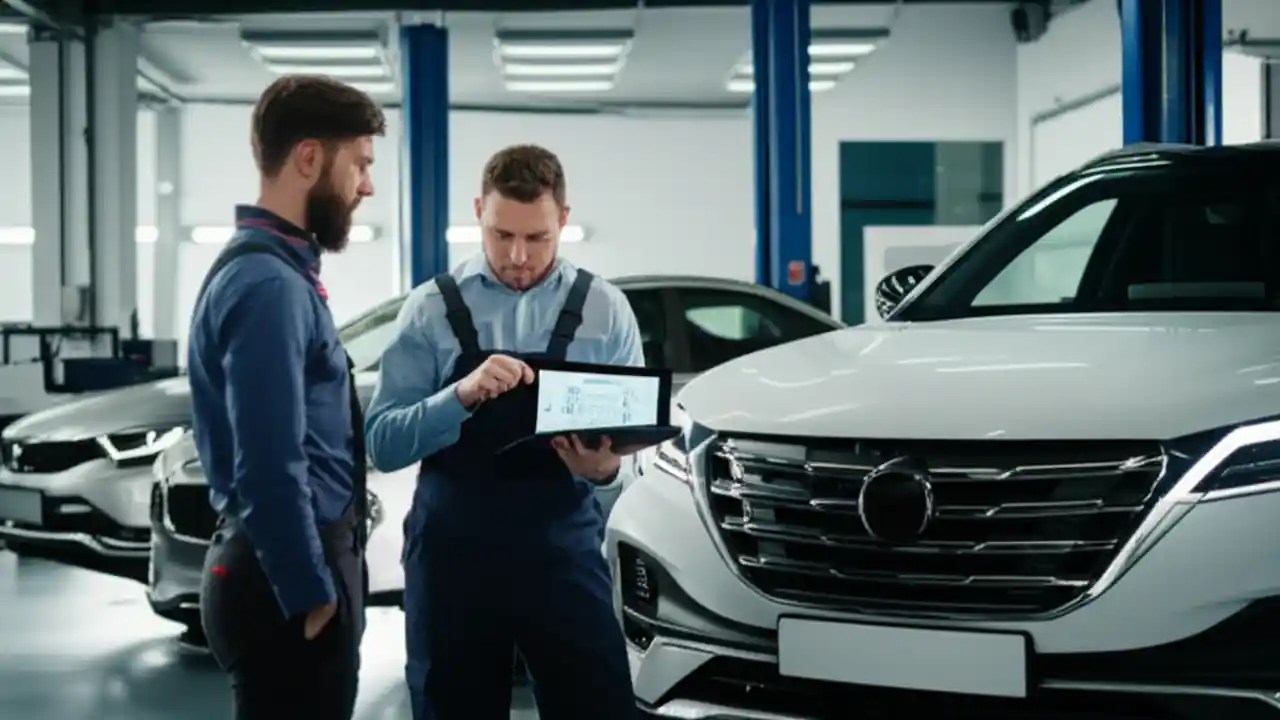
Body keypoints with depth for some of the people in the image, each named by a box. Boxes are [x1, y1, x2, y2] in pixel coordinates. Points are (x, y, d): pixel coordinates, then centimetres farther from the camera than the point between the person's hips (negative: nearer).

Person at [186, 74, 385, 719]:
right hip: (286, 579, -10)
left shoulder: (278, 268, 14)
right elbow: (270, 468, -24)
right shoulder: (269, 285, -19)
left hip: (286, 569, 10)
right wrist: (312, 594, -17)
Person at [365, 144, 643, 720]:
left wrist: (605, 467, -20)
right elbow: (382, 445, -6)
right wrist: (462, 395, -23)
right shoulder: (432, 308, 0)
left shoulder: (604, 310, 4)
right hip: (452, 552, 0)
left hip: (564, 549, 0)